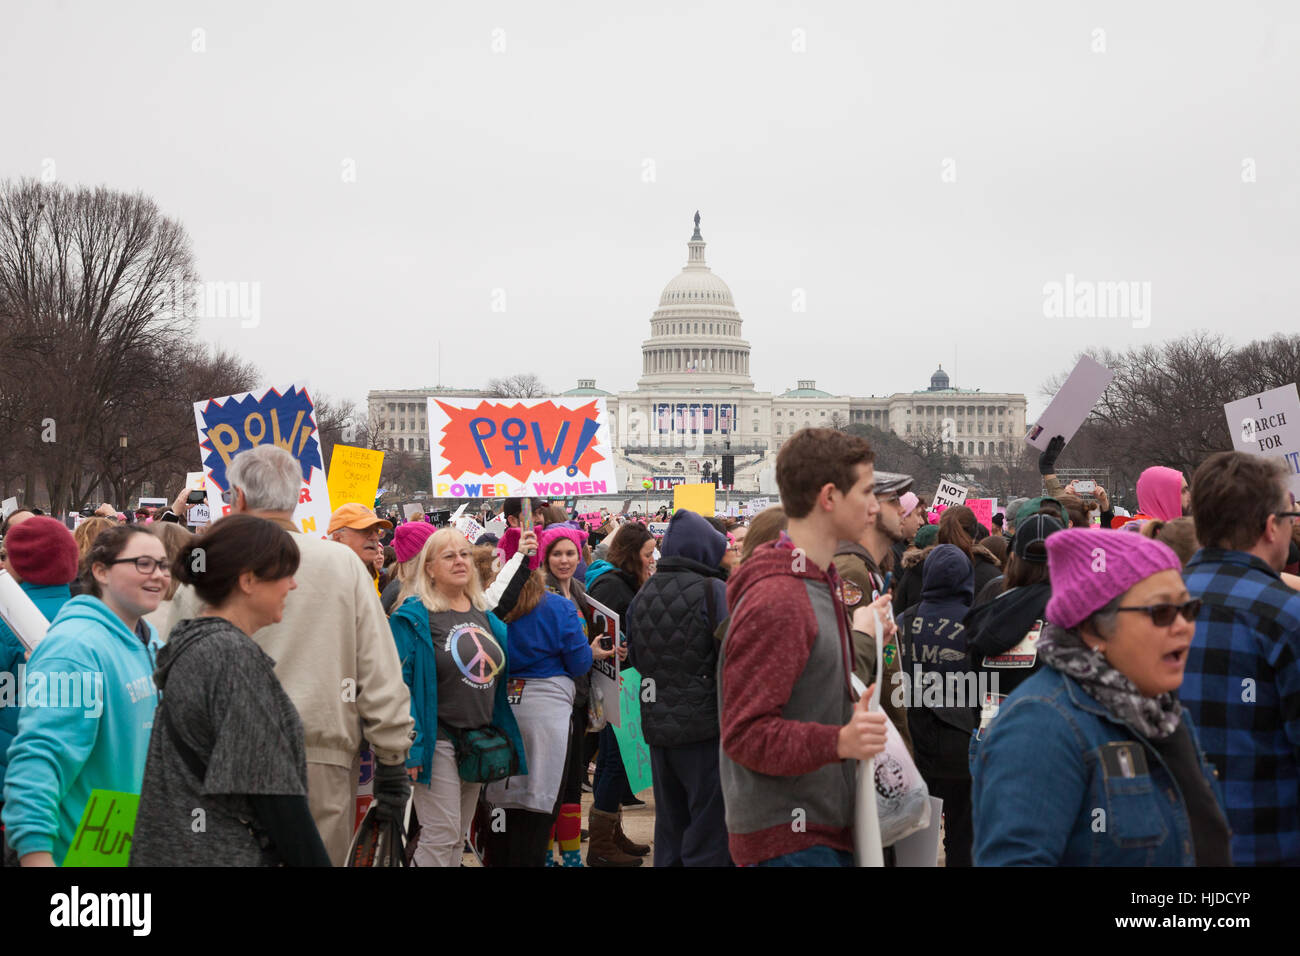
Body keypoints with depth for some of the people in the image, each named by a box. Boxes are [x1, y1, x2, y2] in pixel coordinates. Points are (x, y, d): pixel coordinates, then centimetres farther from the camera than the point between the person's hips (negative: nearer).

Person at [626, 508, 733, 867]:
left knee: (670, 828, 15)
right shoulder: (715, 591, -11)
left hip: (657, 727, 6)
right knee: (710, 829, 0)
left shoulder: (643, 594, 6)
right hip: (706, 726, -6)